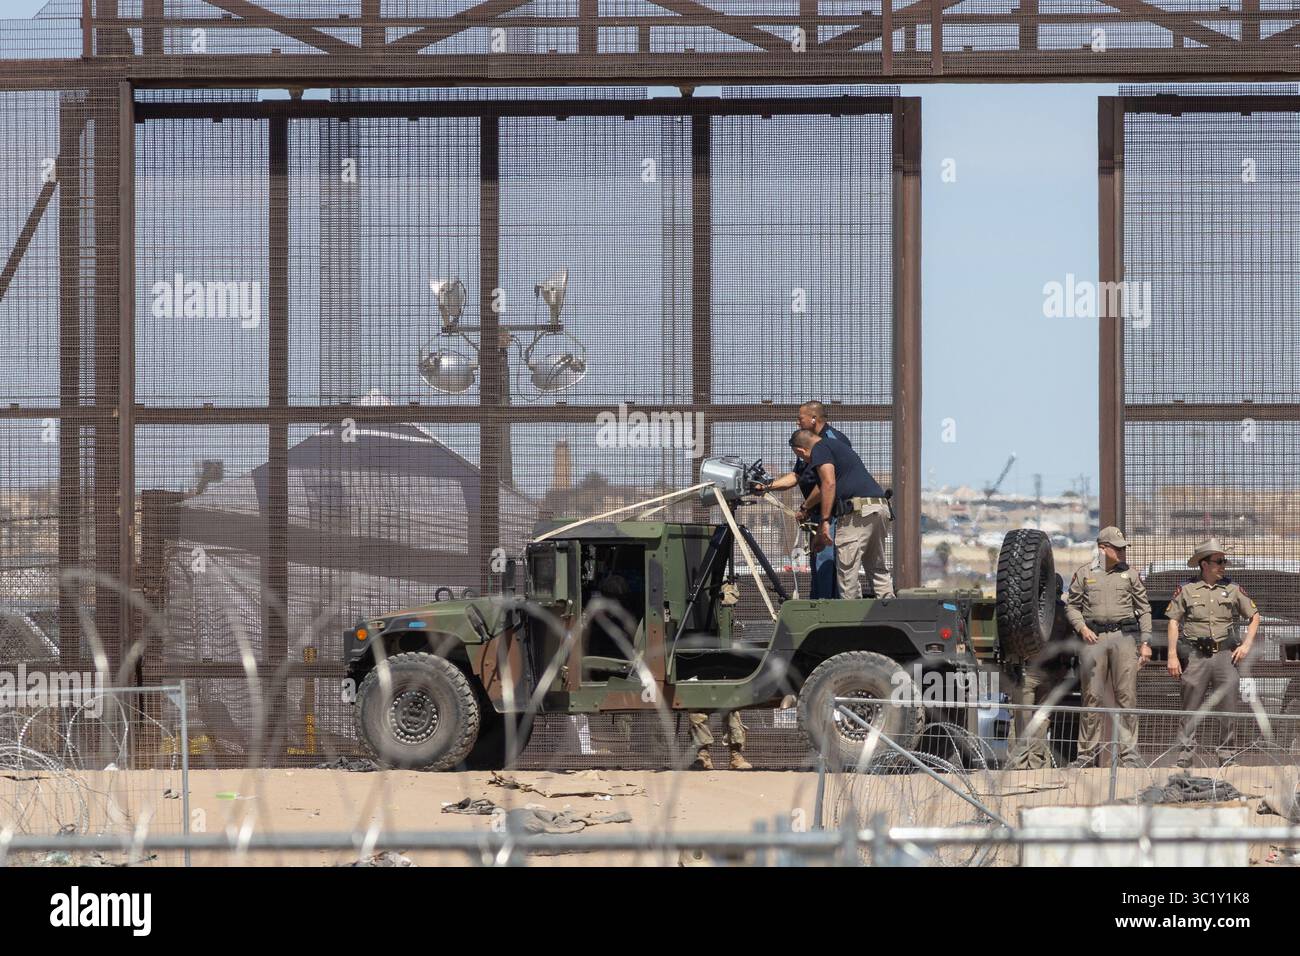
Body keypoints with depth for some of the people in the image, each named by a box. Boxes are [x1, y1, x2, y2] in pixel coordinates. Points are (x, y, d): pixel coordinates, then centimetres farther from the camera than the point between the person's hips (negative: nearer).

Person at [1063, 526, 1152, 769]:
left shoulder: (1130, 574, 10)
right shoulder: (1084, 574, 8)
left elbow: (1144, 610, 10)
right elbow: (1071, 606, 12)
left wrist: (1146, 642, 3)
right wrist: (1082, 628, -6)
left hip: (1123, 637, 0)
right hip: (1094, 638, 0)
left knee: (1126, 695, -3)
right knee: (1092, 696, 1)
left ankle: (1129, 753, 0)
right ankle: (1088, 752, 7)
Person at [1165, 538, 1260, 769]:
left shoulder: (1232, 589, 9)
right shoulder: (1186, 590, 3)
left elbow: (1254, 616, 16)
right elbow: (1173, 622, 3)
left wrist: (1246, 645, 4)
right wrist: (1172, 656, -4)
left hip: (1224, 654, 2)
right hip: (1196, 656, -2)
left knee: (1229, 710, -1)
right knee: (1190, 711, 1)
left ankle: (1226, 756, 7)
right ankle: (1185, 756, 6)